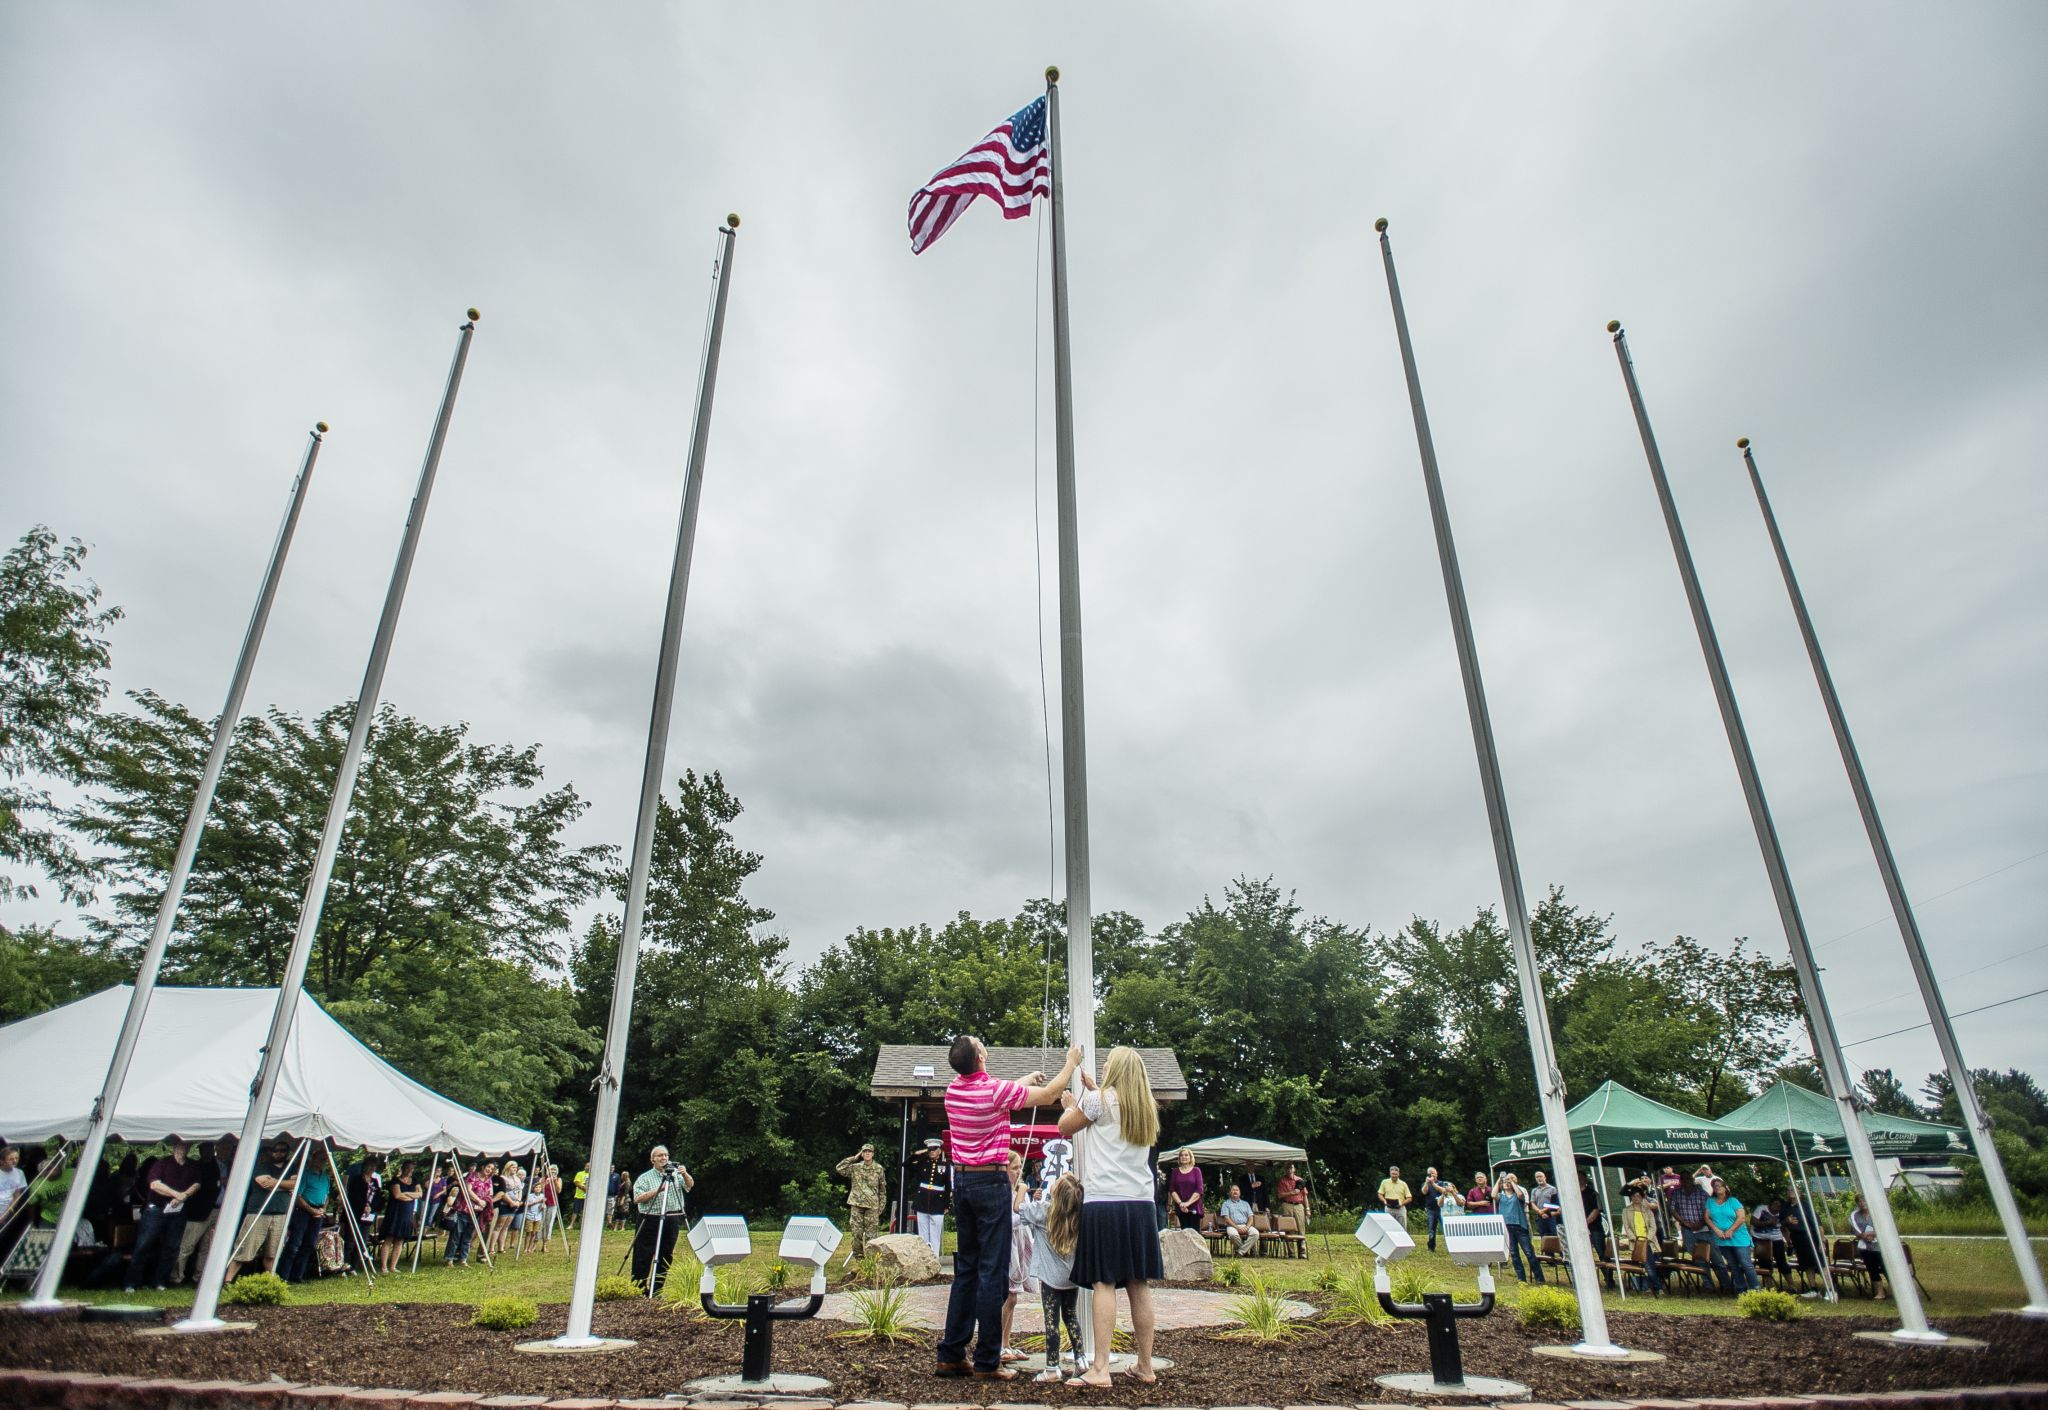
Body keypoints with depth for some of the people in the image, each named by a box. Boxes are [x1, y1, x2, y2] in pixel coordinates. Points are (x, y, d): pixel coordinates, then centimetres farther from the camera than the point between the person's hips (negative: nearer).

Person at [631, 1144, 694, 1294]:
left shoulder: (675, 1174, 10)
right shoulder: (645, 1177, 1)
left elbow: (690, 1185, -2)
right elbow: (637, 1198, -9)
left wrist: (685, 1174, -22)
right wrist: (658, 1190, -18)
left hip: (672, 1221, 3)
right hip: (650, 1221, -3)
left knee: (665, 1258, 8)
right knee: (643, 1259, -2)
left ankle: (656, 1291, 17)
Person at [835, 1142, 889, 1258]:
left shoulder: (879, 1169, 3)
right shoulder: (855, 1167, 4)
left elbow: (882, 1189, 8)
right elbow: (838, 1168, -8)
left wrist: (881, 1205, 3)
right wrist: (854, 1158, -6)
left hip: (872, 1206, -1)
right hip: (856, 1204, 1)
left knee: (871, 1232, -1)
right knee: (856, 1231, 1)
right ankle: (858, 1255, 14)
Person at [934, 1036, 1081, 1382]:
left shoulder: (954, 1088, 2)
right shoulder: (995, 1090, -18)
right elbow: (1049, 1096, -6)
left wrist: (1027, 1080, 32)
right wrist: (1072, 1064, 8)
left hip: (961, 1180, 7)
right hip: (990, 1182, -7)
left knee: (966, 1270, 14)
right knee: (993, 1272, 0)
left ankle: (951, 1354, 18)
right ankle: (987, 1362, 5)